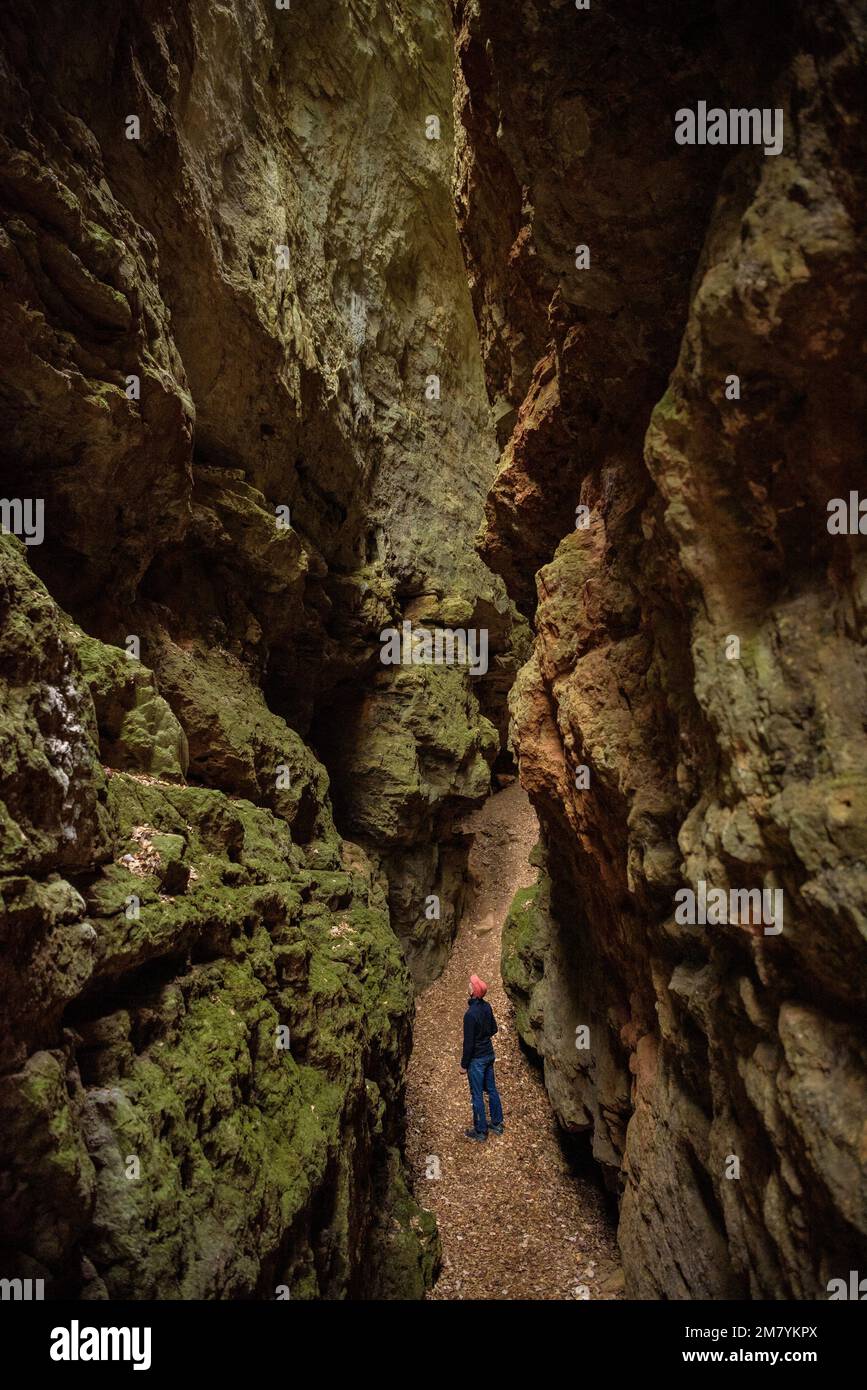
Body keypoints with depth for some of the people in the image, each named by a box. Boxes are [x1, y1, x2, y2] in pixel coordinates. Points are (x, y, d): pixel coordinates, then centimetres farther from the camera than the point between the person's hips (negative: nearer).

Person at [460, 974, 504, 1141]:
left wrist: (464, 1064, -11)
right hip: (489, 1054, 7)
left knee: (477, 1095, 7)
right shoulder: (487, 1007, -5)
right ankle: (497, 1124, 33)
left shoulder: (470, 1014, -28)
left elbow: (468, 1043, -22)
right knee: (491, 1089, 20)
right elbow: (494, 1029, 10)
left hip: (476, 1059, -7)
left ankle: (480, 1132, 18)